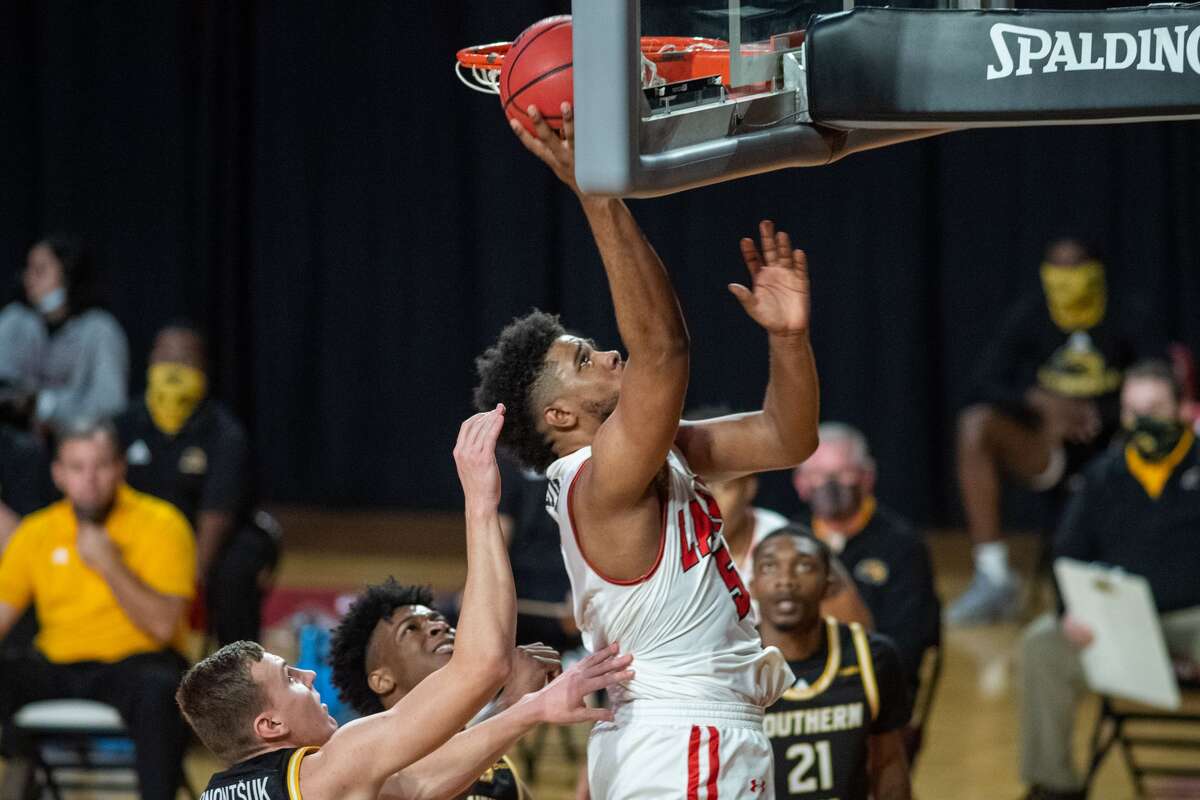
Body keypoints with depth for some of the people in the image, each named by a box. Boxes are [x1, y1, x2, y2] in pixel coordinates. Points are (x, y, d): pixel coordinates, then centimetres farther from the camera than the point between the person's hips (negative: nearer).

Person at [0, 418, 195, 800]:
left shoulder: (160, 524, -4)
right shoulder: (36, 532, 8)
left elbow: (162, 625, -11)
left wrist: (109, 565, -19)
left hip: (134, 662, -4)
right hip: (56, 665, 4)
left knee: (160, 690, -39)